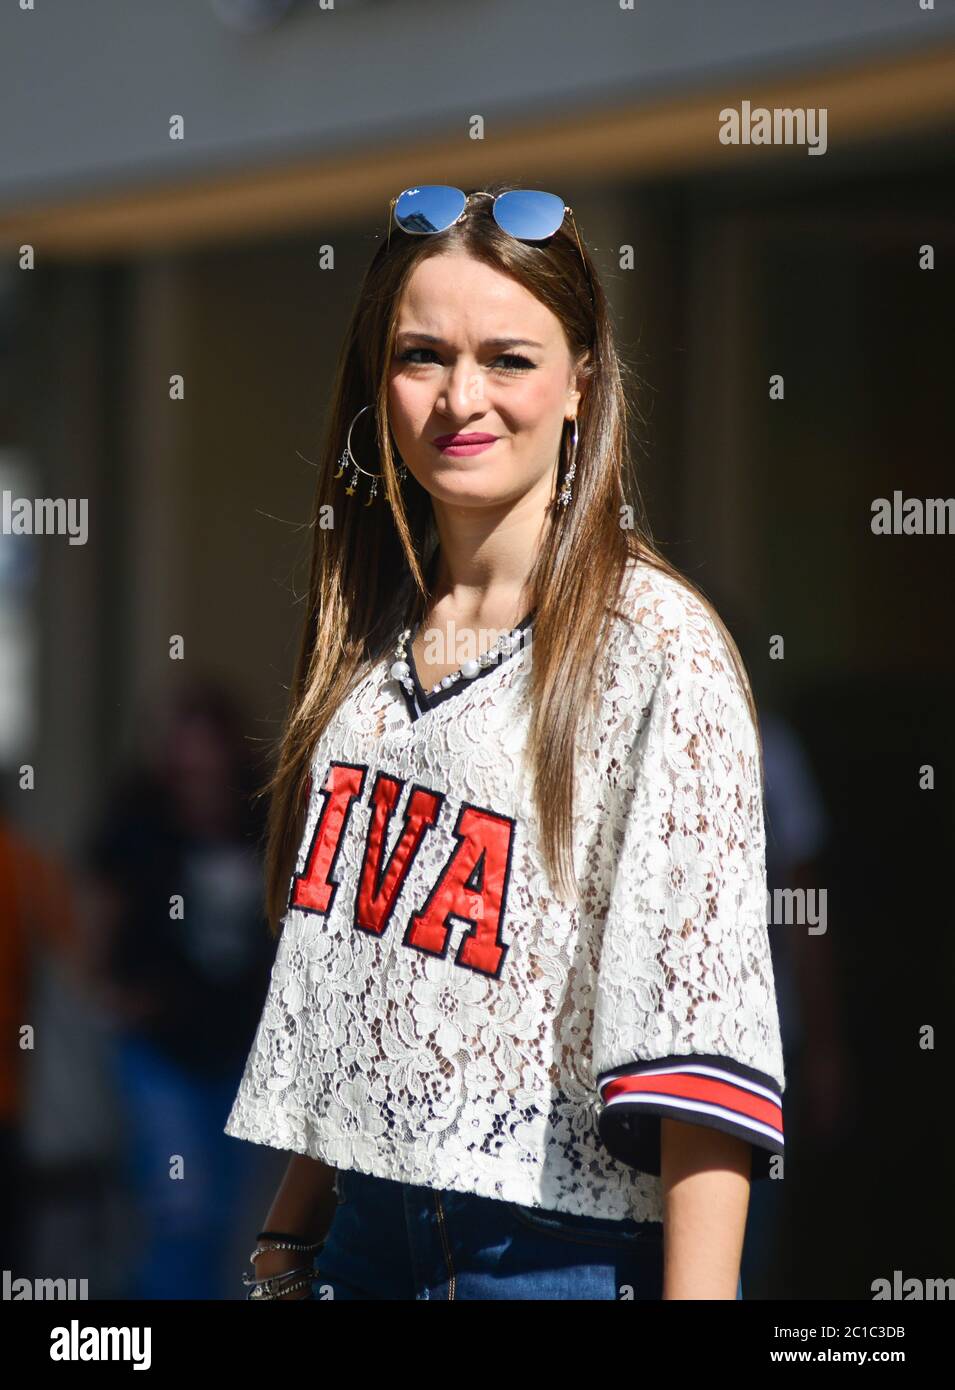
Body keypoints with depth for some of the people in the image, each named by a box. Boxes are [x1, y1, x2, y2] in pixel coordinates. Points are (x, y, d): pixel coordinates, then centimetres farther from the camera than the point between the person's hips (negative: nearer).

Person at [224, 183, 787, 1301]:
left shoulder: (657, 645, -12)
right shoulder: (364, 637, 8)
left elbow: (703, 1002, -18)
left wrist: (698, 1292, -25)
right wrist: (288, 1236, 11)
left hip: (566, 1248, -6)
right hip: (362, 1233, 6)